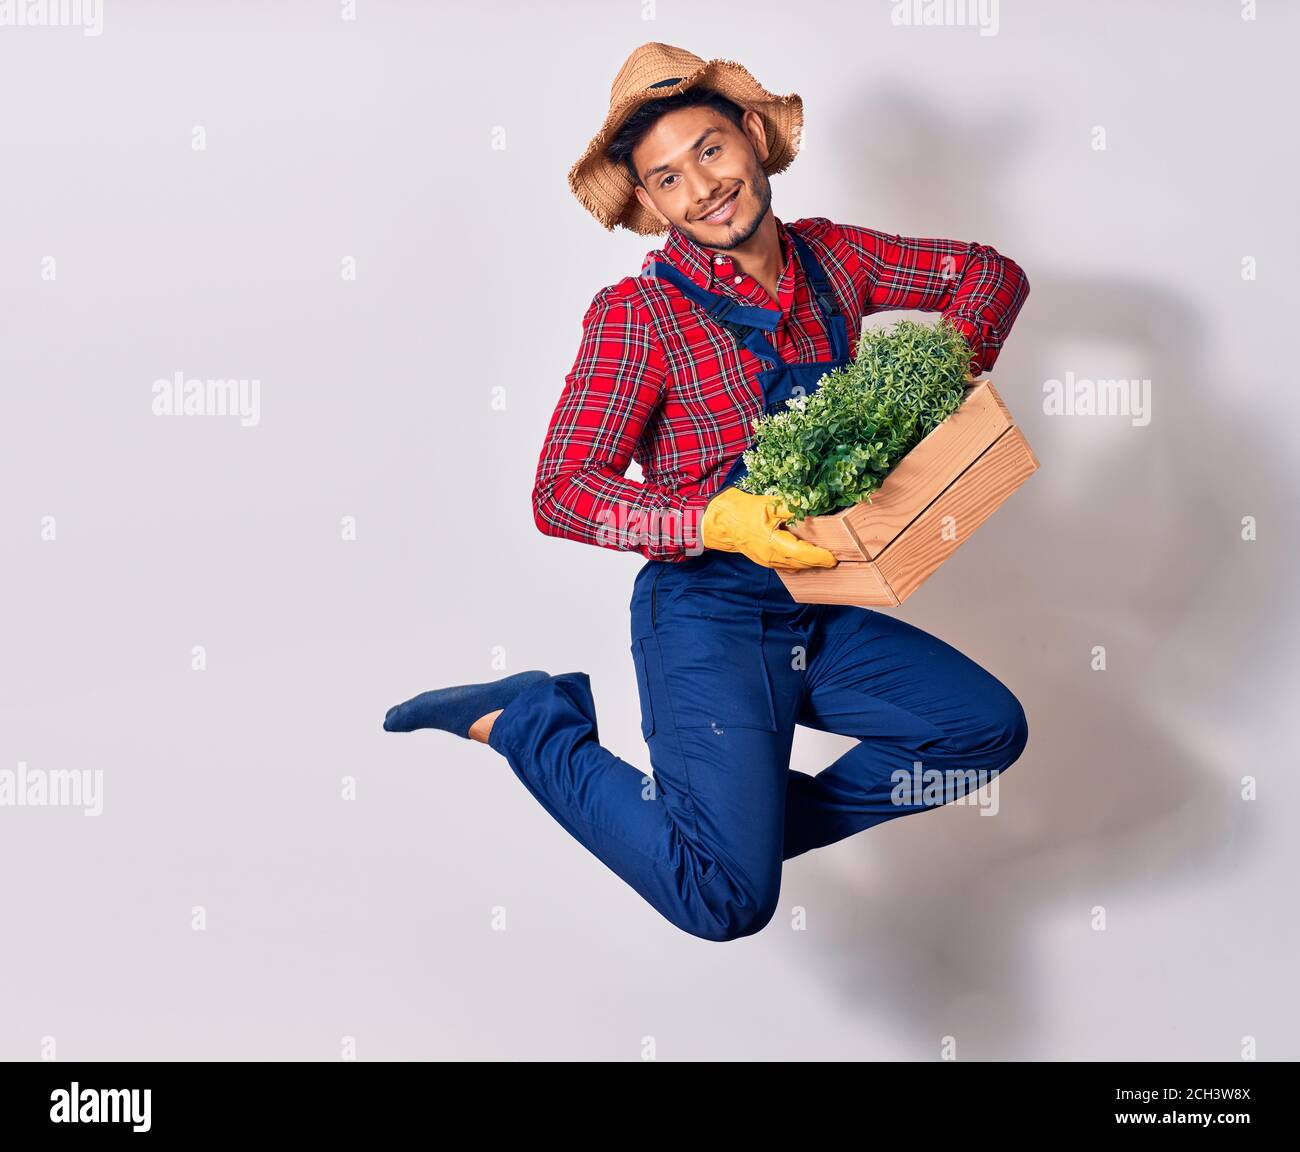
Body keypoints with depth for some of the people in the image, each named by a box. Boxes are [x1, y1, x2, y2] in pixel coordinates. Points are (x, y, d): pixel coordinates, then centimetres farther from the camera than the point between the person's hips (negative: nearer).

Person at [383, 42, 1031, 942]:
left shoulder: (830, 258, 5)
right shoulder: (638, 313, -11)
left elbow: (993, 272, 16)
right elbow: (561, 493, -17)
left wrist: (952, 366, -6)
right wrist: (720, 521, -31)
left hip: (821, 614, 7)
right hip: (708, 615, -6)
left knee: (990, 726, -1)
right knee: (728, 901, -18)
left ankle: (748, 821, 8)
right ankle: (528, 720, 2)